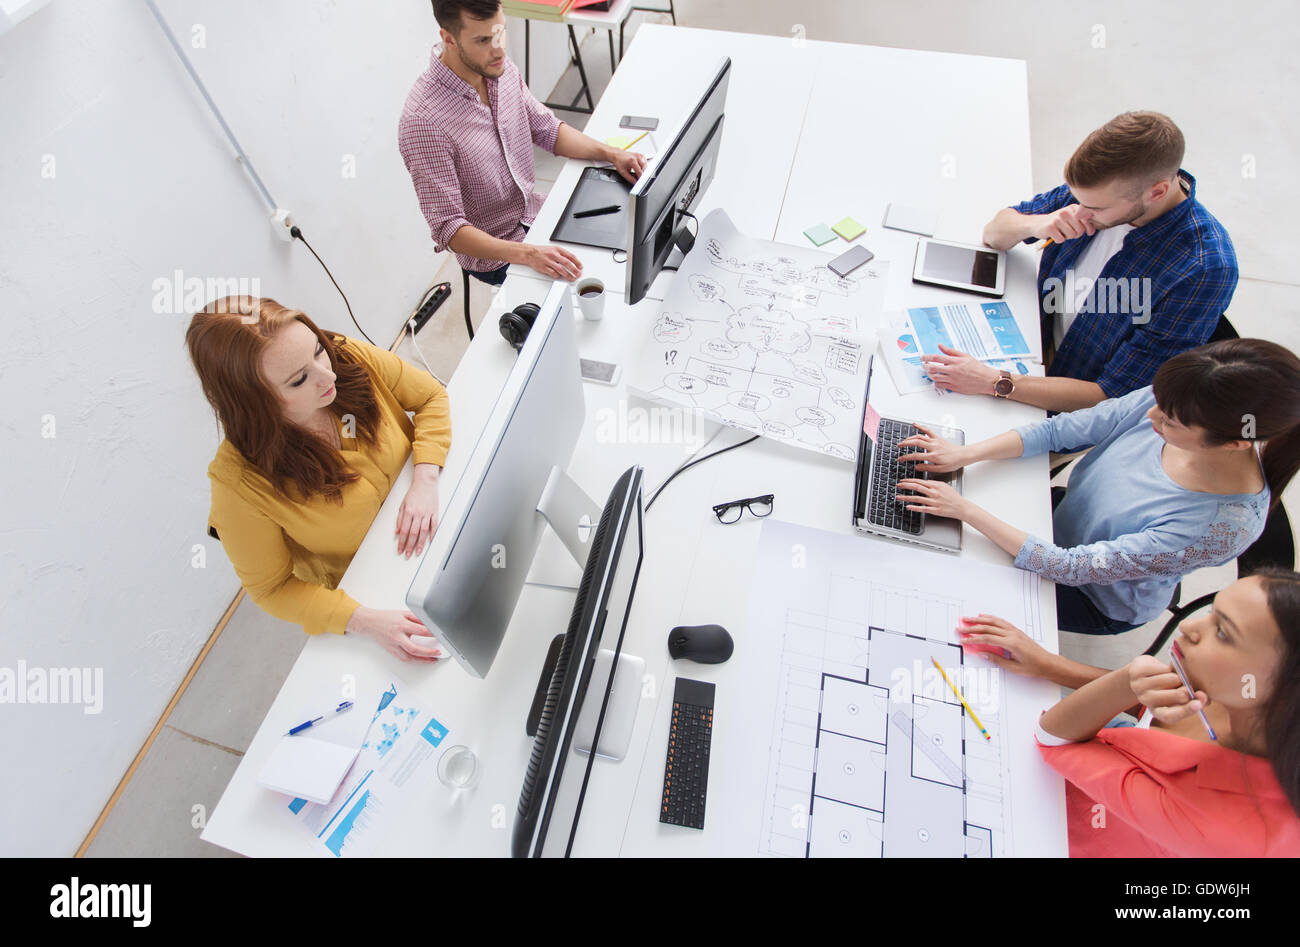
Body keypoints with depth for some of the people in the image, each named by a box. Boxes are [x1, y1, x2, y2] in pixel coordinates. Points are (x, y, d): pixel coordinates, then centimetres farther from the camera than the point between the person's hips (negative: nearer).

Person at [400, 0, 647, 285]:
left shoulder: (501, 69, -5)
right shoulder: (423, 120, -28)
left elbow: (547, 128, 8)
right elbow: (448, 228, -29)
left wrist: (611, 154, -8)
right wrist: (527, 254, -44)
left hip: (534, 211, 7)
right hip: (492, 254, -7)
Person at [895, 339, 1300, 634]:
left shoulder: (1226, 524, -36)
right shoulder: (1173, 401, -24)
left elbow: (1073, 568, -36)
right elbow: (1059, 430, -16)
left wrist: (967, 509, -40)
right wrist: (965, 454, -29)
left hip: (1100, 601, -4)